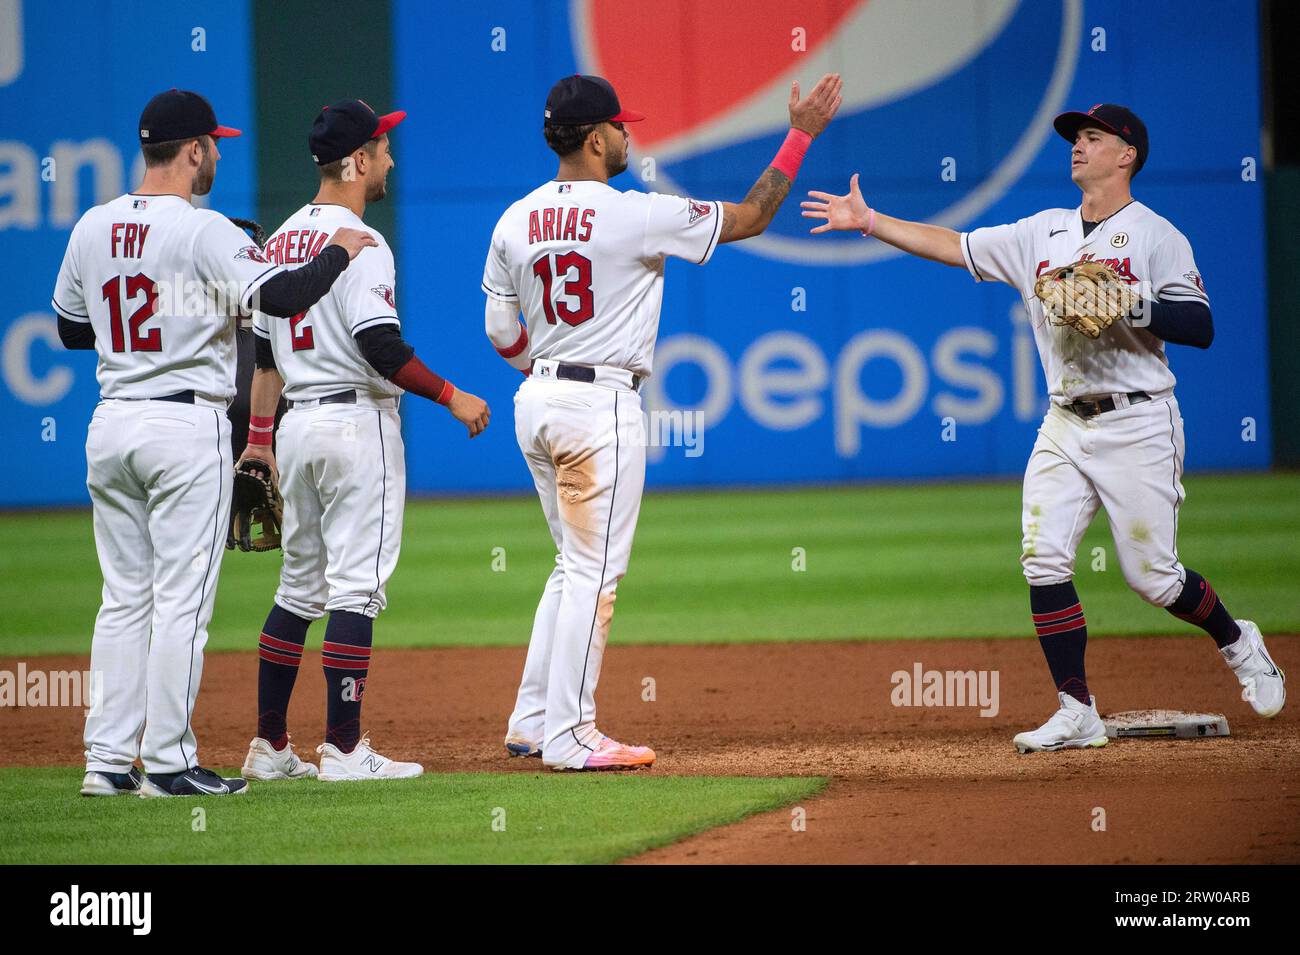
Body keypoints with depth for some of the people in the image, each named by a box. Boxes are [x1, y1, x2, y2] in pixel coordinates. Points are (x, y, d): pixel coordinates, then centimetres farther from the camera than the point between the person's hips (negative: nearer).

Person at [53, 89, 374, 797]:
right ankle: (169, 762, -2)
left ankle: (107, 758, 9)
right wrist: (340, 252, -7)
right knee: (182, 599, -2)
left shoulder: (92, 228, 8)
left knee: (124, 597, 11)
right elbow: (281, 295, -24)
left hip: (110, 423, 7)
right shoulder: (203, 232, -13)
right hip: (186, 426, -7)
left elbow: (70, 329, 18)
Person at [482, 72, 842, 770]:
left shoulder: (515, 222, 4)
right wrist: (801, 135, 2)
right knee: (594, 573, -2)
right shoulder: (635, 216, -14)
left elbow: (500, 332, 10)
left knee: (576, 566, 18)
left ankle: (531, 723, 17)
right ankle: (569, 738, -3)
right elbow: (750, 217, -5)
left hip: (537, 400, 7)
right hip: (602, 406, -7)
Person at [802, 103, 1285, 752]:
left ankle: (1237, 643, 26)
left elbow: (1200, 328, -10)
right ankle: (1077, 715, -4)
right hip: (1065, 425, 5)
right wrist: (869, 222, 7)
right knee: (1044, 561, -9)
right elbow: (951, 246, 13)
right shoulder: (1042, 234, 13)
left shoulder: (1155, 236, -4)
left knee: (1152, 576, -3)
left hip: (1136, 424, -5)